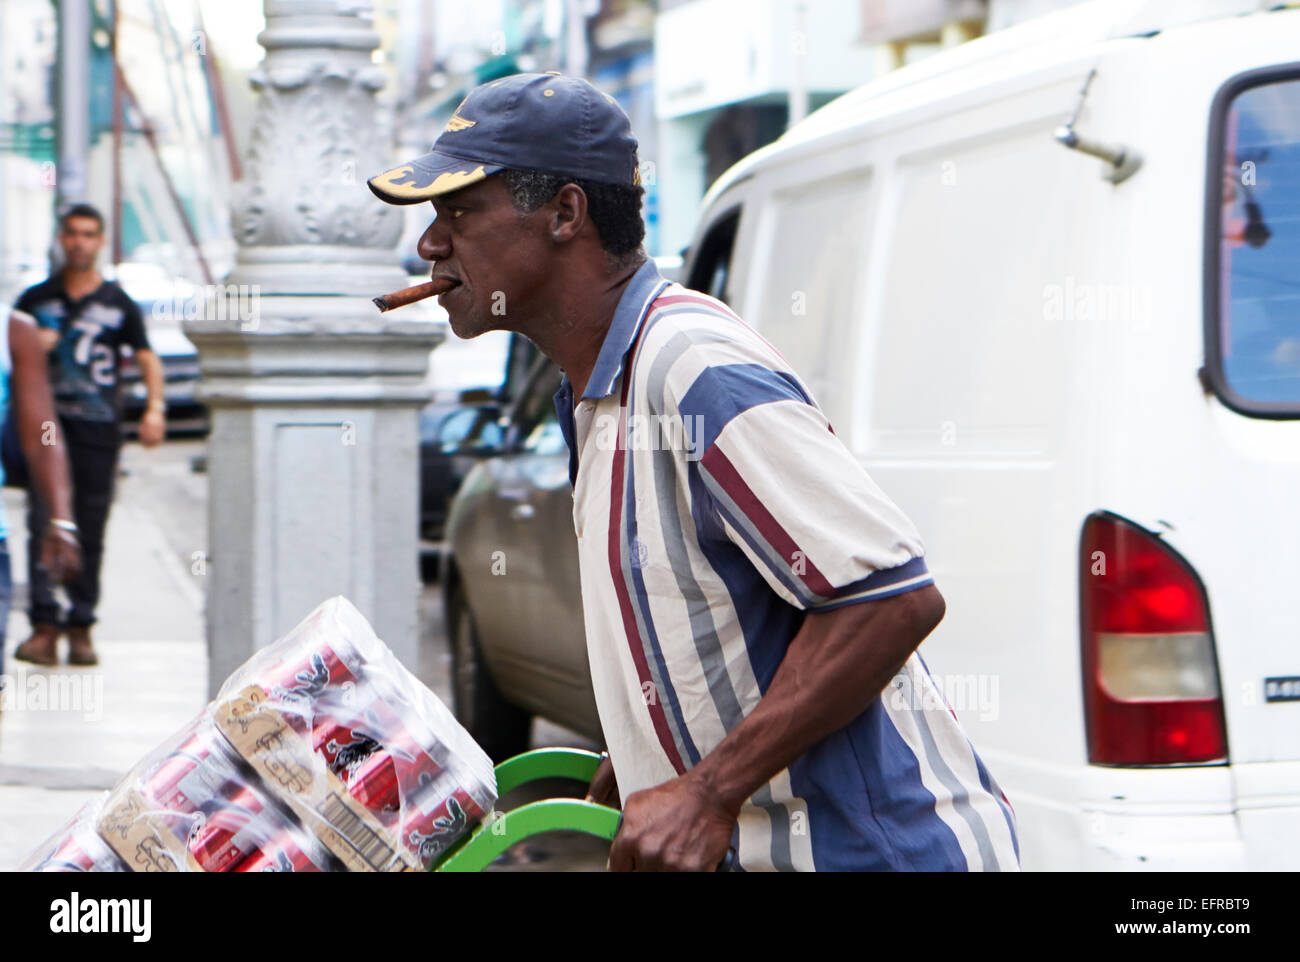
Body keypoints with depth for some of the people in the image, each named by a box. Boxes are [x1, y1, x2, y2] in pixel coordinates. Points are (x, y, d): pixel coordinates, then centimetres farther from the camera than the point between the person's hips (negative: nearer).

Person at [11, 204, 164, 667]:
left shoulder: (119, 304, 9)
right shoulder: (35, 299, 10)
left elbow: (147, 358, 7)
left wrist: (155, 409, -8)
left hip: (99, 427, 0)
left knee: (91, 532, 3)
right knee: (43, 524, -13)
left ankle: (81, 628, 11)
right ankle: (45, 625, -18)